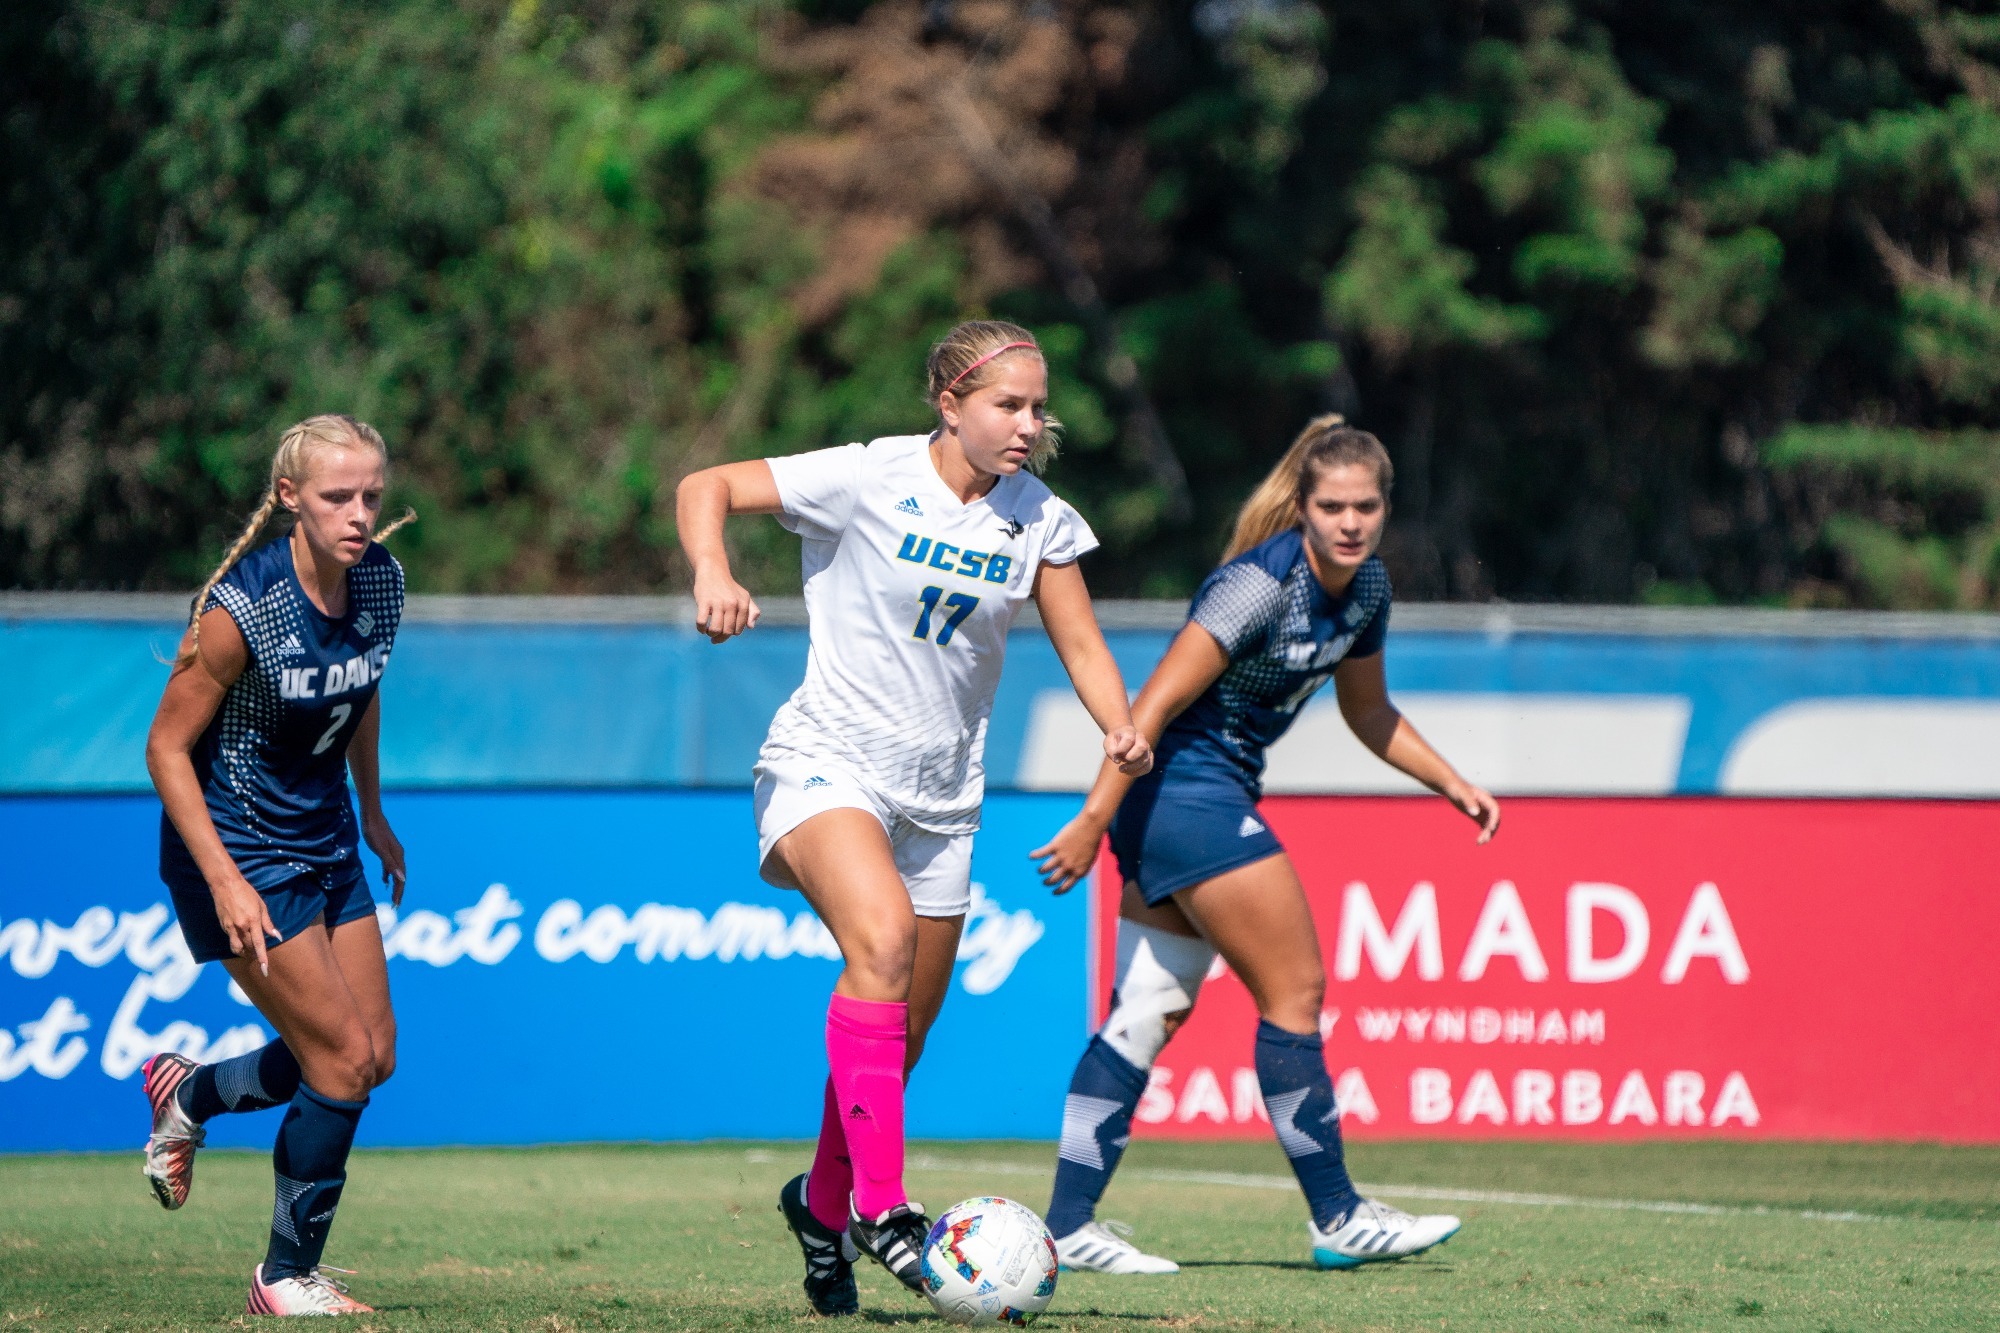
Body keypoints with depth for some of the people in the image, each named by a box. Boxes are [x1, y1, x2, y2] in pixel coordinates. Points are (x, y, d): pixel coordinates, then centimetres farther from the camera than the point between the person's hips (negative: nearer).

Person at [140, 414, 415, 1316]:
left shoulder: (381, 581, -6)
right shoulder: (241, 608, -25)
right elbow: (167, 746, -18)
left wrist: (373, 813, 22)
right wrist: (224, 883, -23)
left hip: (324, 840, 7)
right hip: (237, 847, -7)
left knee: (373, 1058, 8)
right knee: (344, 1060, -9)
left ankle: (187, 1094, 33)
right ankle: (289, 1277, 8)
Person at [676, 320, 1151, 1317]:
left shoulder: (1041, 522, 2)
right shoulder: (871, 480, -11)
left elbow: (1080, 646, 6)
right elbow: (705, 487, -8)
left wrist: (1118, 726, -15)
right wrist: (713, 575, -27)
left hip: (941, 791, 5)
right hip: (829, 760, -5)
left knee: (901, 1038, 9)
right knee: (882, 937, -32)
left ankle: (824, 1201, 36)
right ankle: (880, 1205, -31)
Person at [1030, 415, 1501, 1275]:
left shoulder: (1365, 586, 5)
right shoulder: (1262, 583, -22)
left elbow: (1367, 710, 23)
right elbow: (1155, 704, -24)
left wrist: (1453, 786, 18)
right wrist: (1093, 822, -26)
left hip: (1184, 801, 9)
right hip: (1188, 790, -9)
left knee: (1149, 1012, 6)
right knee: (1295, 990, -4)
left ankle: (1067, 1226, 5)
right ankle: (1339, 1219, 4)